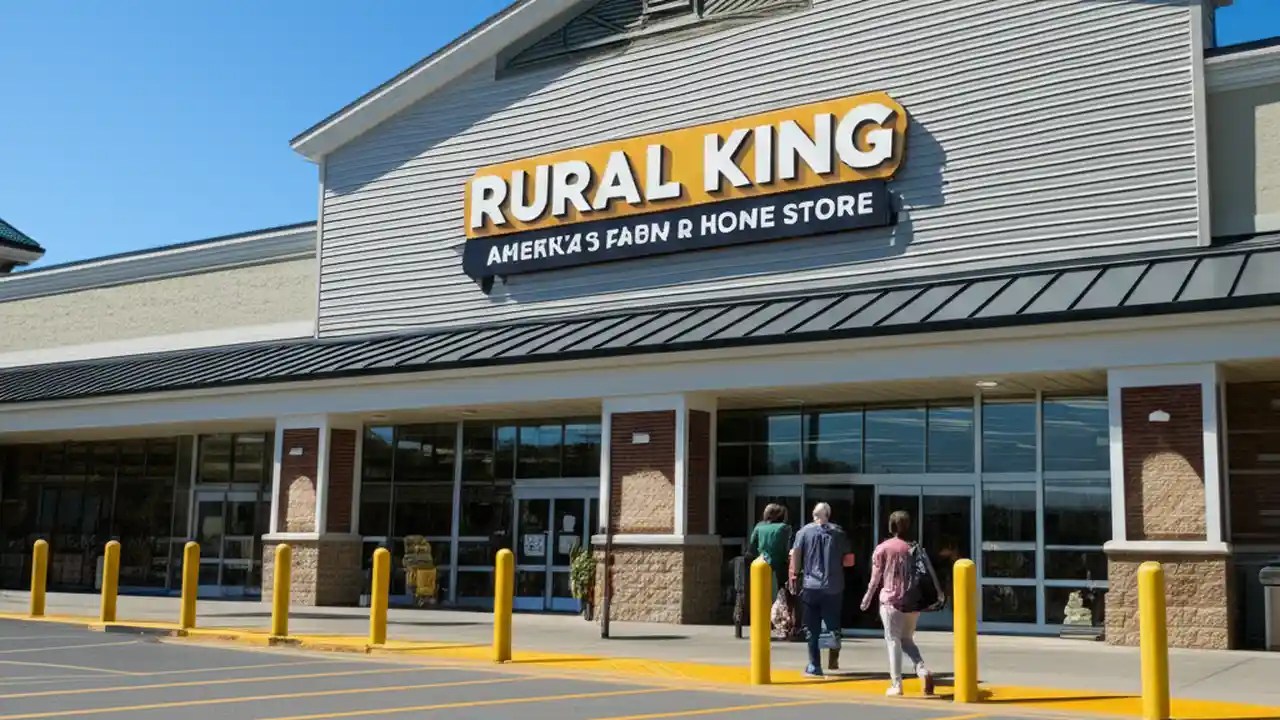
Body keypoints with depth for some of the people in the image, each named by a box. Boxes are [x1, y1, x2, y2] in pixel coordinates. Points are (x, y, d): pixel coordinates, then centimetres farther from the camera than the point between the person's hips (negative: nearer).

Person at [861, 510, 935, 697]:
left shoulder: (882, 549, -3)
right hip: (913, 602, 4)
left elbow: (876, 577, -2)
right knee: (907, 640, 18)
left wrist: (868, 598, 10)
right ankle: (923, 671, -4)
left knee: (893, 642, 2)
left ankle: (896, 685, -1)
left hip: (891, 601, -4)